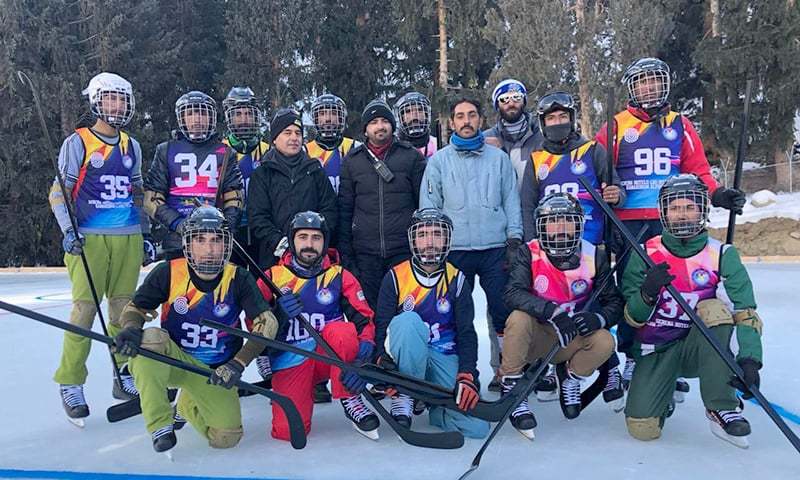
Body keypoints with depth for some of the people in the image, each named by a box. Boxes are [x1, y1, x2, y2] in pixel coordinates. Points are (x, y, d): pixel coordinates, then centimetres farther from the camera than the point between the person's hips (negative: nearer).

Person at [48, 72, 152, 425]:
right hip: (90, 238, -4)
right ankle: (70, 383, 2)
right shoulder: (77, 142, 3)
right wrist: (68, 231, -13)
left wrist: (146, 236, 18)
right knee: (85, 308, -9)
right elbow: (58, 191, 0)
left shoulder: (131, 146, 17)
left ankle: (124, 376, 16)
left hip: (129, 238, 5)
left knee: (124, 308, 7)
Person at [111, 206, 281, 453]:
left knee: (226, 438, -10)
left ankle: (187, 405, 25)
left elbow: (267, 323, -14)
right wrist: (130, 329, -26)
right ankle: (160, 424, -15)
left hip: (216, 371, 1)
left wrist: (238, 364, -23)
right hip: (174, 360, -1)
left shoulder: (238, 278, -12)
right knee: (150, 339, -33)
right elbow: (135, 308, -2)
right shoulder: (168, 273, -12)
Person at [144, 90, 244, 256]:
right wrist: (177, 223, -9)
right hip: (177, 239, 0)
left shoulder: (224, 153, 14)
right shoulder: (167, 151, 11)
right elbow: (152, 198, 7)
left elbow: (235, 197, 10)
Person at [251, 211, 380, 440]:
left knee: (343, 331, -34)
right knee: (287, 430, -19)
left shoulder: (340, 277, 3)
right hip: (290, 361, 1)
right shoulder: (272, 277, 5)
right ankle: (305, 389, 15)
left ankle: (350, 399, -12)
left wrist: (362, 359, -24)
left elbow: (365, 319, -6)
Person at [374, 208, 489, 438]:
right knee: (407, 320, -35)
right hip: (405, 358, -1)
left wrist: (467, 377, -12)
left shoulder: (457, 280, 3)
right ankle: (403, 398, -20)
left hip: (446, 359, 1)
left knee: (477, 426, -18)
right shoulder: (395, 277, -2)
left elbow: (466, 334, 0)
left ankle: (434, 407, 13)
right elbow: (381, 326, -4)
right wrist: (383, 361, -21)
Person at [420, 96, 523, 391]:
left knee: (504, 310, 0)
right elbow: (428, 207, 7)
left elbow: (511, 200, 10)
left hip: (495, 248, 1)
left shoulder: (498, 157, 11)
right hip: (455, 249, 0)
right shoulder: (438, 160, 8)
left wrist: (514, 239, 1)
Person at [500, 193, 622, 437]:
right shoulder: (529, 253, -13)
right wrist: (551, 311, -42)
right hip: (535, 337, -2)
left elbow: (614, 301, -1)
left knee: (605, 342, -26)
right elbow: (512, 293, -27)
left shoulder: (594, 256, -6)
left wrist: (598, 318, -25)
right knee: (519, 318, -33)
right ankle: (512, 390, -14)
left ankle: (569, 379, 8)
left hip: (571, 339, 3)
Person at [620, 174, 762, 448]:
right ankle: (663, 394, 17)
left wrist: (749, 359, -32)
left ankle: (721, 408, -18)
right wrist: (647, 292, -27)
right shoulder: (646, 254, -5)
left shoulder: (722, 255, -6)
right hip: (655, 352, 0)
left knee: (714, 308, -32)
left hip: (698, 350, 0)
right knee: (642, 429, -20)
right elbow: (633, 320, -6)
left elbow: (746, 313, -15)